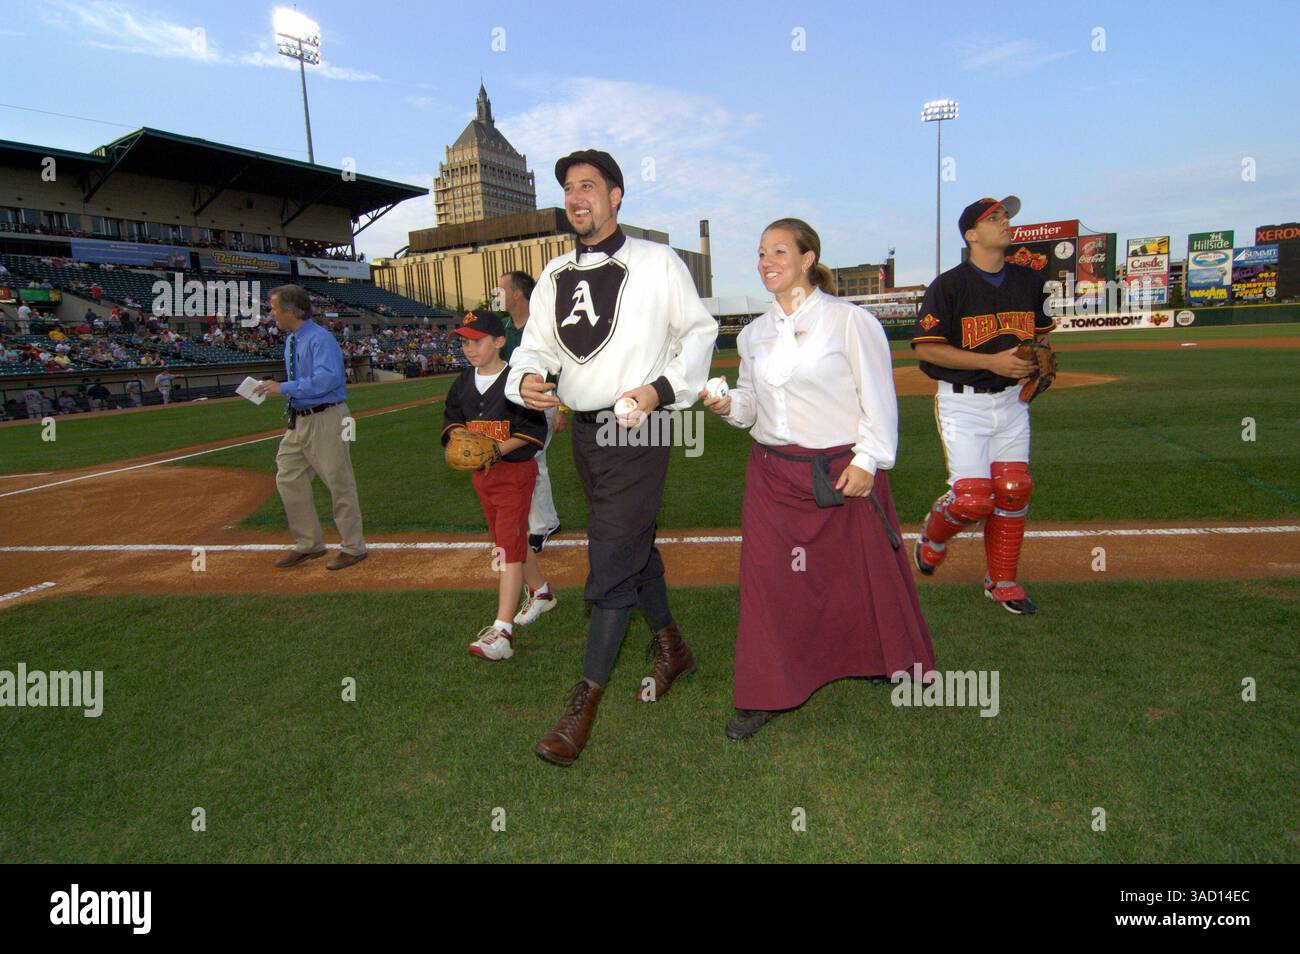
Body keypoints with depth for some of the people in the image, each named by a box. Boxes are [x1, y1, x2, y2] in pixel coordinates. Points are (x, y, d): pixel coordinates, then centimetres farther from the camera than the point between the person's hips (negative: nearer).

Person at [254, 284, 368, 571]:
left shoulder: (320, 339, -16)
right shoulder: (291, 340, 14)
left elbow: (326, 379, -28)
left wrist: (283, 388, -24)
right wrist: (273, 387, 10)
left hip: (326, 420, -10)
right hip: (299, 421, 10)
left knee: (339, 483, -1)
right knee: (288, 479, 12)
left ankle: (354, 548, 12)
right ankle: (308, 544, 25)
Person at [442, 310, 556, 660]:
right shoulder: (464, 381, 7)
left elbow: (534, 429, -14)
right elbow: (451, 417, 15)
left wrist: (499, 449, -25)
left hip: (515, 470, -8)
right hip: (481, 473, 8)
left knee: (509, 544, -11)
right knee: (508, 539, 18)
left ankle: (502, 631, -15)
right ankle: (540, 592, 41)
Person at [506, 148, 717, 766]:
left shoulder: (656, 263, -4)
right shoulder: (555, 275, 10)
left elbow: (699, 330, 1)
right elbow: (536, 345, 9)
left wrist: (662, 388, -13)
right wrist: (527, 377, -15)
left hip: (637, 429, -6)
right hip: (583, 430, 7)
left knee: (611, 562, -9)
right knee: (635, 544, 19)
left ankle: (585, 702, 1)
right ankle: (672, 650, 40)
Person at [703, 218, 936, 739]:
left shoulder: (850, 321, -6)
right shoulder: (755, 333, 10)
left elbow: (878, 398, -6)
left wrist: (867, 461, -12)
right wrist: (727, 404, -4)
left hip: (842, 471, -4)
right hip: (773, 471, 4)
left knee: (864, 572, 9)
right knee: (766, 577, 1)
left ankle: (895, 663, 36)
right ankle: (767, 694, 14)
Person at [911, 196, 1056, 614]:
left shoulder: (1029, 280, 8)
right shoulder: (948, 285, -10)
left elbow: (1041, 331, 22)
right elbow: (926, 346, -13)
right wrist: (991, 362, -19)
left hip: (1010, 399, 6)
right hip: (962, 402, -5)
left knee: (1014, 490, 3)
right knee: (973, 499, -12)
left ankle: (1001, 582, 20)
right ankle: (933, 535, 22)